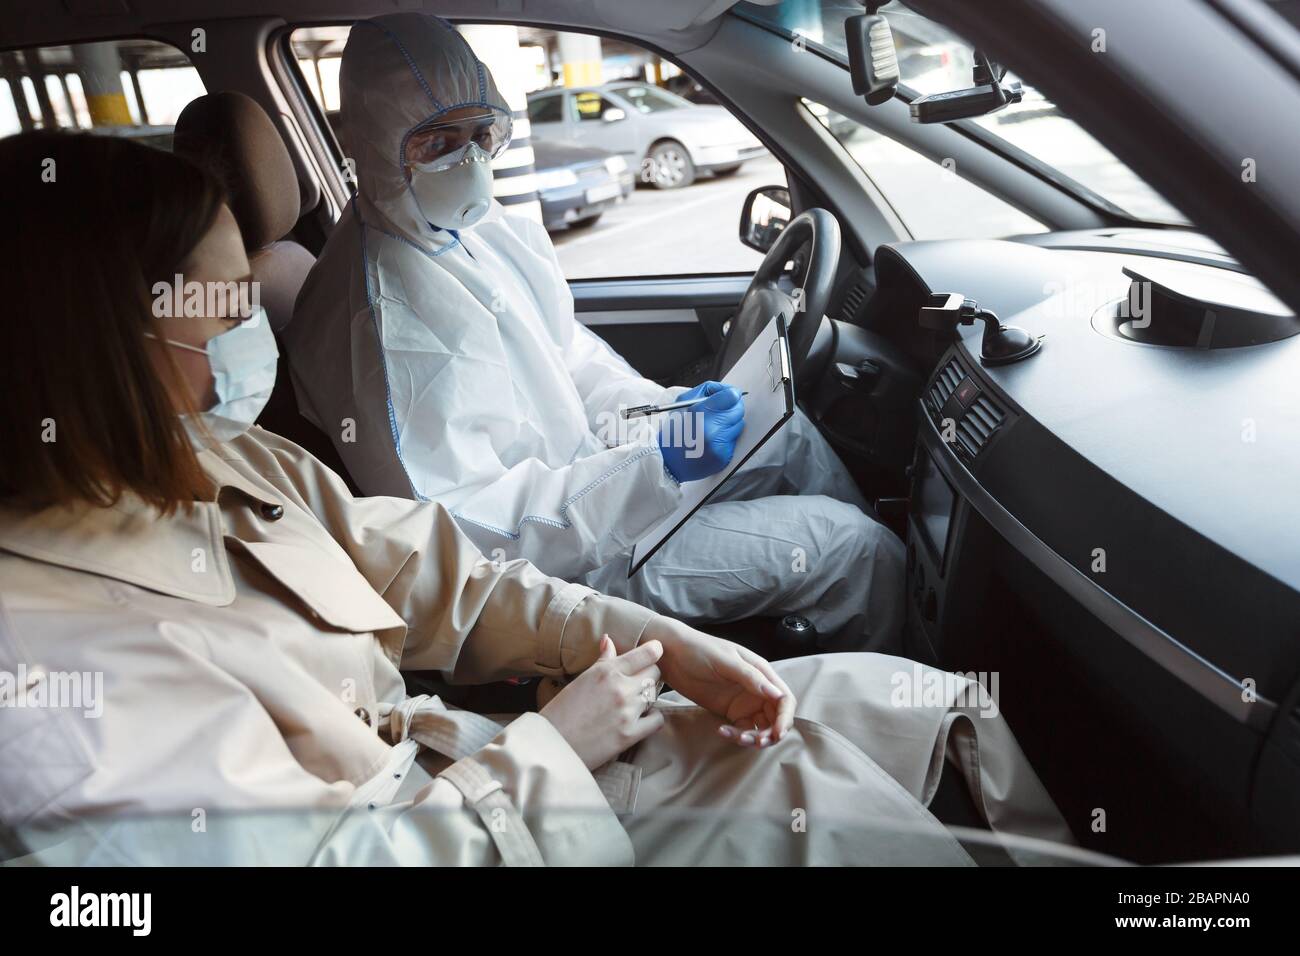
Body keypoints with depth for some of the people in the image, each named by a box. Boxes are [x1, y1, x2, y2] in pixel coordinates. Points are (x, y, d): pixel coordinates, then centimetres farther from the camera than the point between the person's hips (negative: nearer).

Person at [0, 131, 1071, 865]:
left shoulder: (228, 463, 3)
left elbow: (441, 579, 4)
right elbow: (318, 854, -24)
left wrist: (672, 647, -5)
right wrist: (550, 742, -14)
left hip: (471, 769, 7)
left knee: (871, 693, -2)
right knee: (806, 783, -15)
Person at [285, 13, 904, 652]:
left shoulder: (480, 225, 2)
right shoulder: (389, 319, -28)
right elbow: (469, 526, -30)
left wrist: (665, 409, -3)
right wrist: (657, 465, -33)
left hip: (588, 475, 9)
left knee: (788, 430, 15)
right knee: (858, 547, -7)